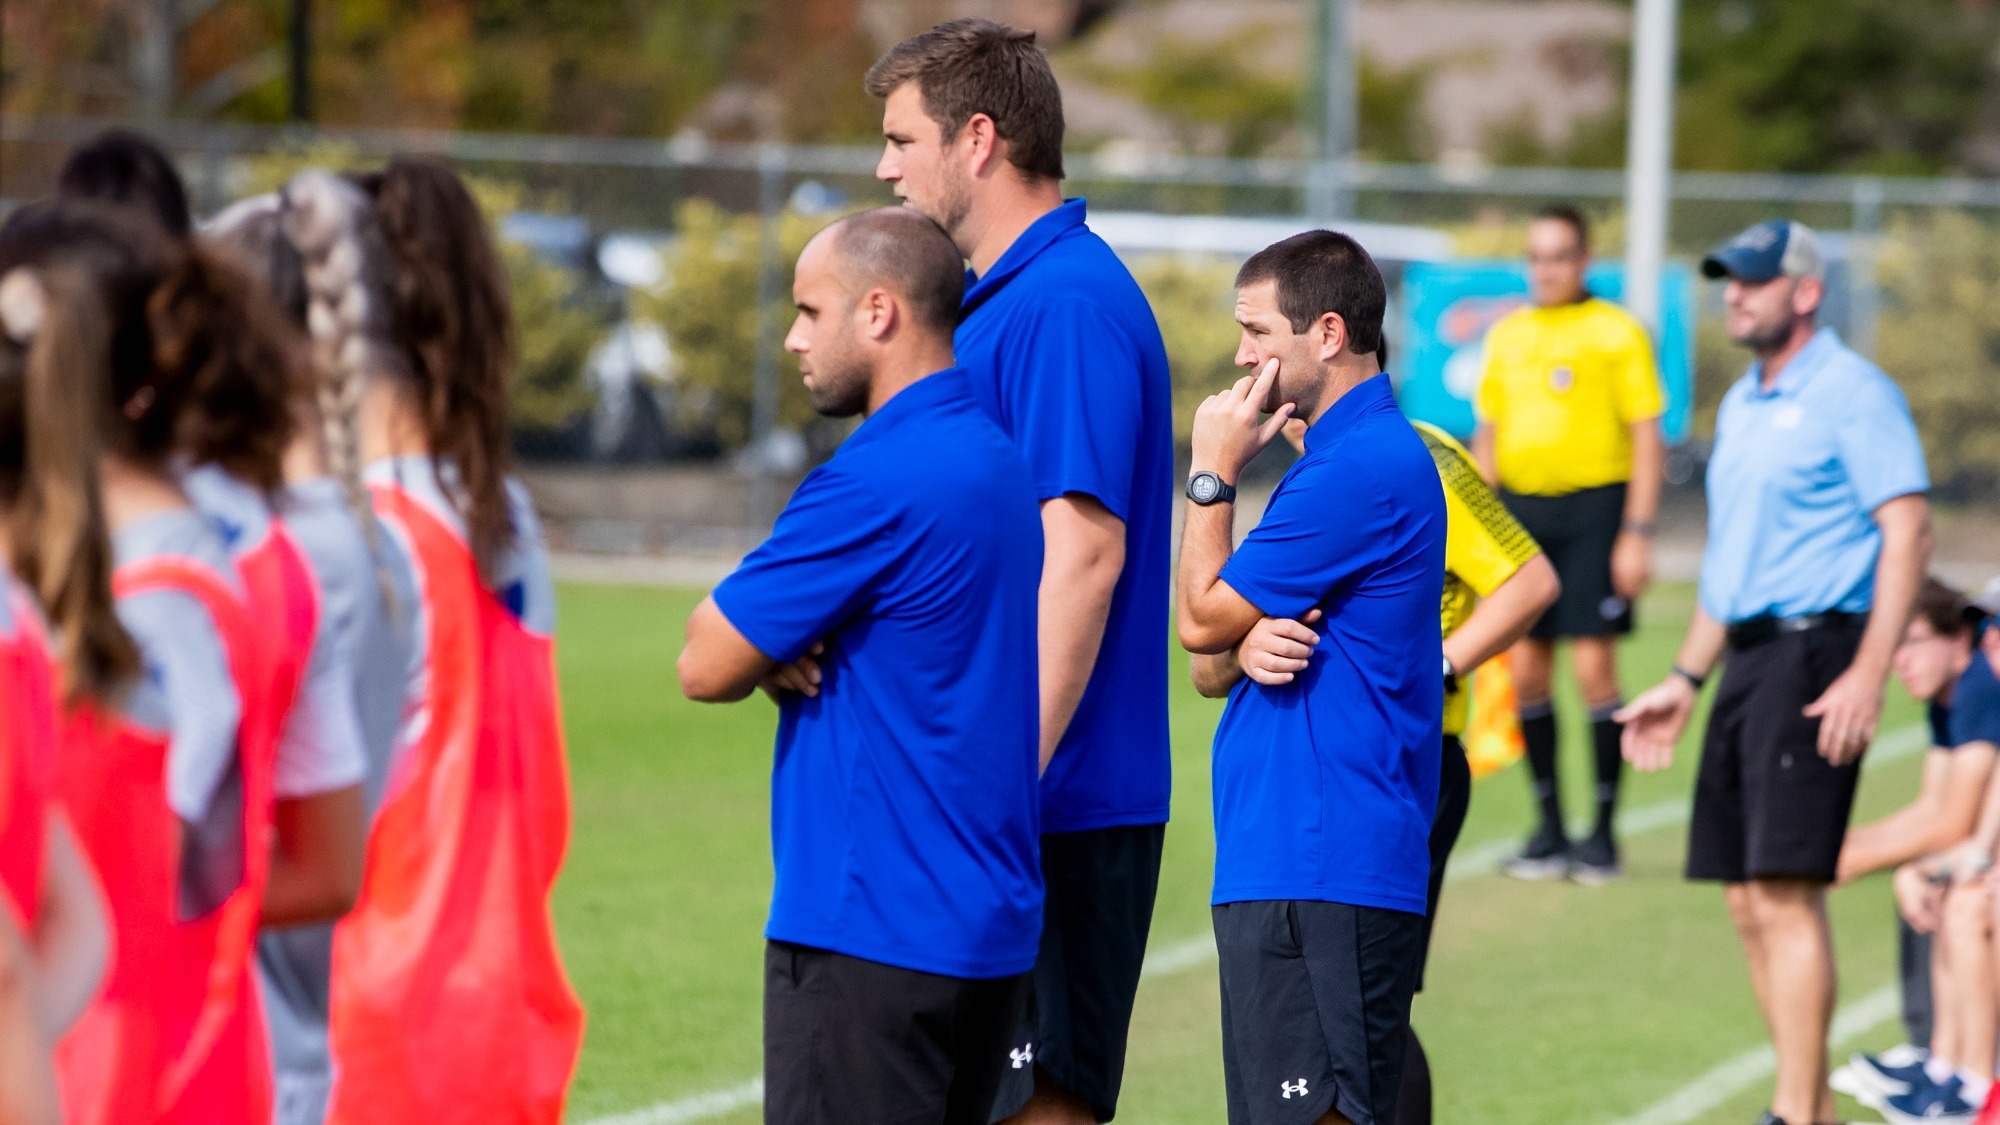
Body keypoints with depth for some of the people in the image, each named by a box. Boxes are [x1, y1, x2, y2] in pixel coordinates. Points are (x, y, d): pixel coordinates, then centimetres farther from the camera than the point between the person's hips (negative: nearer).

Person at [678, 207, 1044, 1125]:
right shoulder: (994, 459, 14)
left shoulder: (881, 480, -18)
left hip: (873, 935, -9)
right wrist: (773, 649, -2)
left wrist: (765, 653, 7)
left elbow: (707, 666, -14)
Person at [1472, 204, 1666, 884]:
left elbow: (1647, 438, -3)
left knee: (1593, 668, -8)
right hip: (1519, 509, 5)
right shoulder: (1507, 336, 14)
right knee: (1527, 671, 3)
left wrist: (1637, 533, -10)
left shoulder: (1617, 333, -1)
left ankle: (1604, 832, 0)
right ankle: (1549, 829, 11)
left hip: (1592, 506, -5)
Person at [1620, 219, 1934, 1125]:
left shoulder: (1851, 393, -7)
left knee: (1786, 892, -14)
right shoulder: (1741, 404, 19)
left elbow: (1908, 533, -14)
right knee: (1747, 902, 7)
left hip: (1813, 651, -9)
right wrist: (1684, 682, 24)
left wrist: (1867, 674, -22)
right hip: (1744, 658, 9)